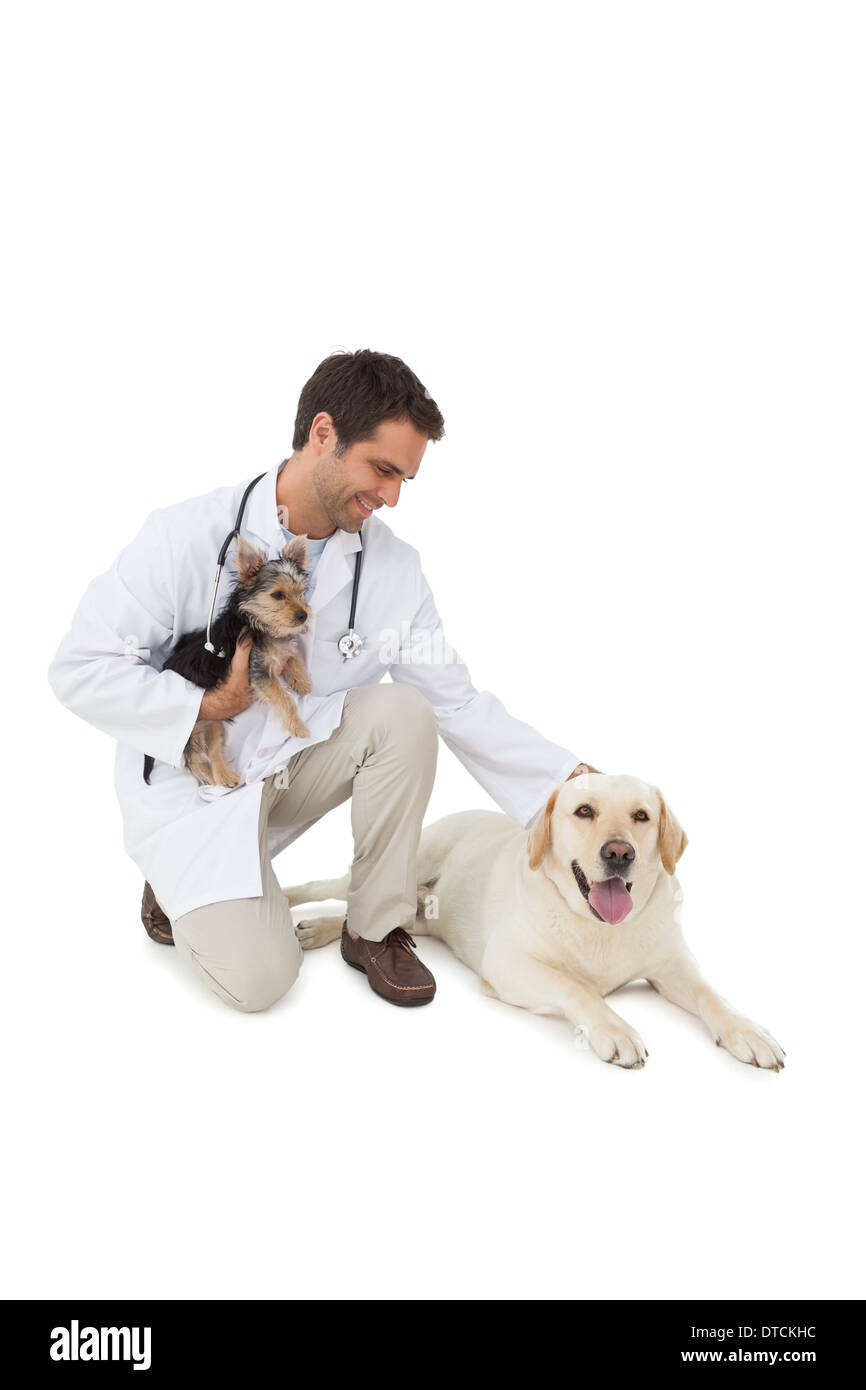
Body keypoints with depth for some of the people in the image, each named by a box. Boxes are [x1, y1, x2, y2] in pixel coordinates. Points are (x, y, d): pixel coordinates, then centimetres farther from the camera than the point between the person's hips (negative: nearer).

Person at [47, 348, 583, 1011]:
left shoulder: (394, 566, -9)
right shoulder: (188, 535, -20)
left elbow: (457, 701, -8)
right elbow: (81, 669, -17)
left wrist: (569, 781, -16)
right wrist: (208, 706, -22)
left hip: (296, 761, 4)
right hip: (193, 781, -4)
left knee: (402, 713, -25)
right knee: (259, 978, -19)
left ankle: (377, 929, -6)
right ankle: (177, 890, 16)